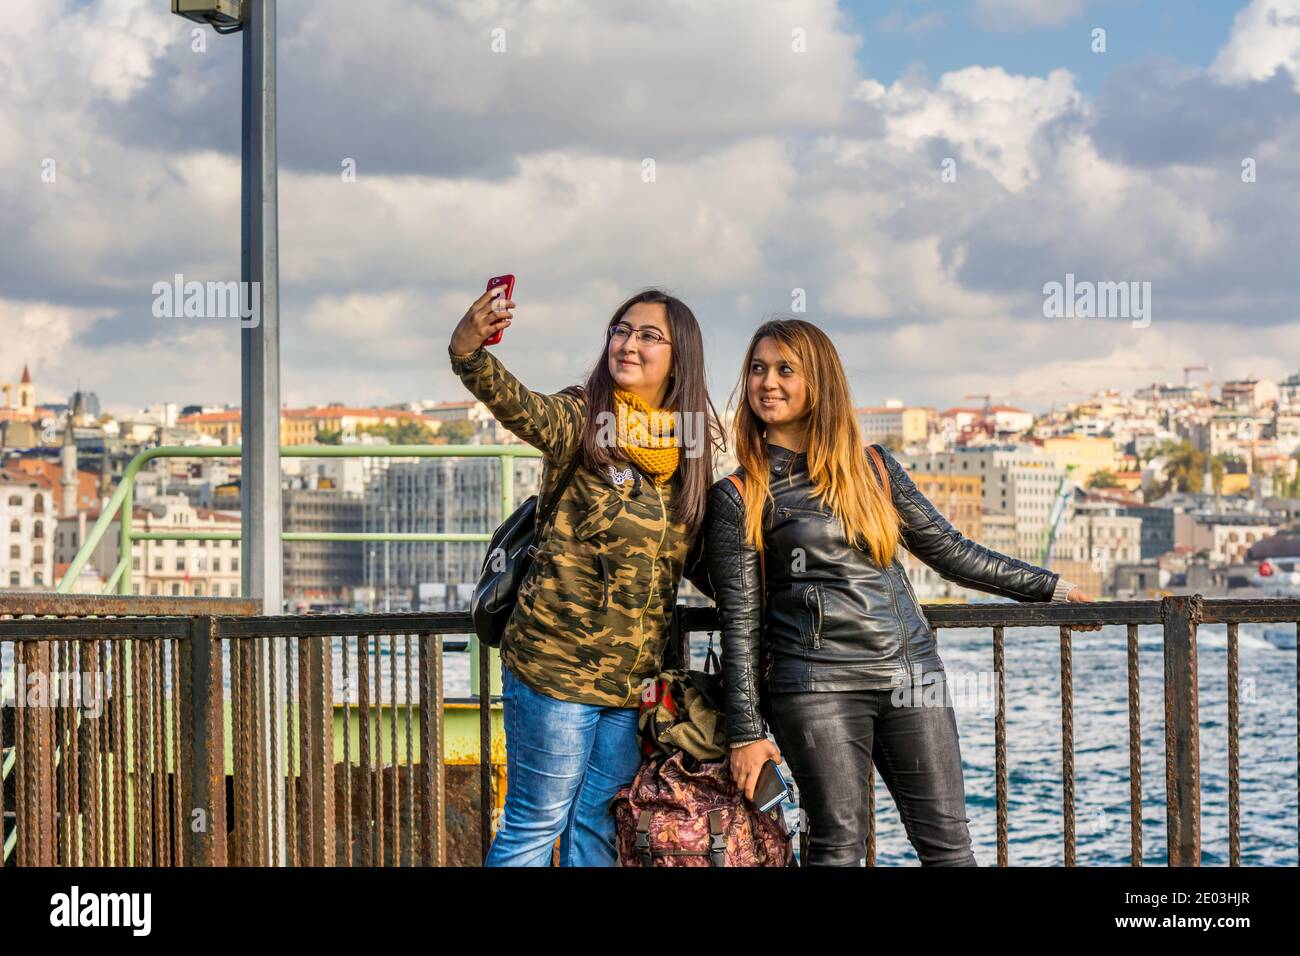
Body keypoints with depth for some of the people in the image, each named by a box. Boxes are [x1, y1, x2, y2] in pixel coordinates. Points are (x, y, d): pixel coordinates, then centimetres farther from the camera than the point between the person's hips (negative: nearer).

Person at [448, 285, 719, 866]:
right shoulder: (582, 420, -7)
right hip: (557, 662, -5)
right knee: (536, 825, 0)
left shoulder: (692, 448, 9)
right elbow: (518, 406, -29)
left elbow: (697, 559, 18)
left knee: (597, 828, 13)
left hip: (633, 678, 5)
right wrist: (469, 352, -49)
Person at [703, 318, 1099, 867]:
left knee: (947, 842, -1)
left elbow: (947, 549, 18)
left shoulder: (874, 468, 12)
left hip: (913, 675, 3)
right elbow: (739, 621, -1)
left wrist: (1045, 586, 19)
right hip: (816, 682, -3)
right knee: (838, 846, -5)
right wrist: (745, 733, -4)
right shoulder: (739, 497, 2)